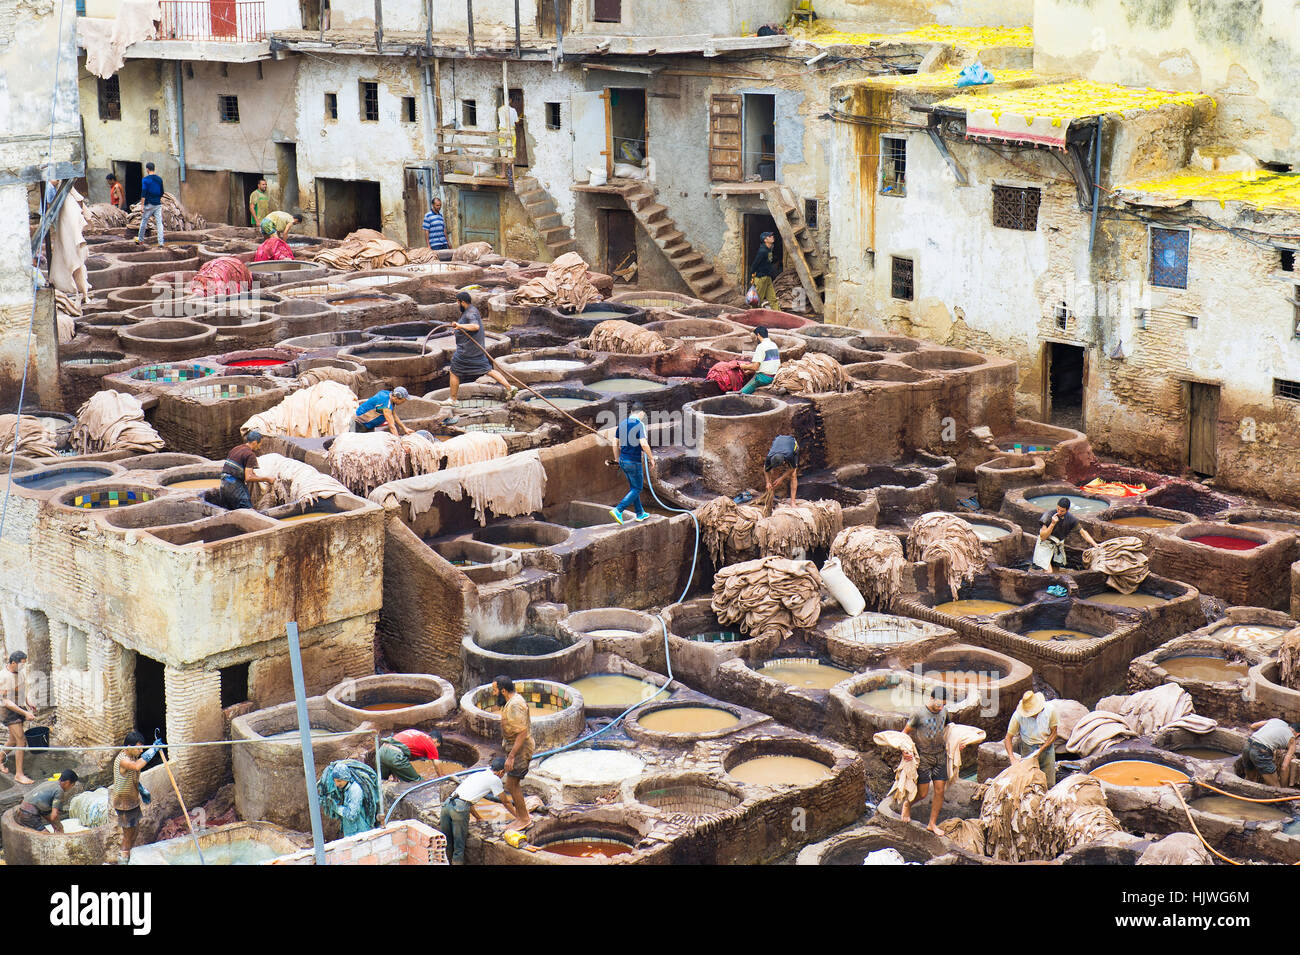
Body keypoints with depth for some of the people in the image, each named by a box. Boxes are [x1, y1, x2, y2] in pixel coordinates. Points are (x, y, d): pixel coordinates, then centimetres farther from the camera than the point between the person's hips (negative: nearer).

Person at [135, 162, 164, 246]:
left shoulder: (145, 180, -9)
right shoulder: (159, 179, 7)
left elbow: (143, 193, -14)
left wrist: (142, 205, -13)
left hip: (149, 204, -4)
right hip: (158, 204, 4)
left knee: (144, 221, 12)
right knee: (159, 222, 0)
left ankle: (140, 239, 24)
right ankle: (161, 242, -7)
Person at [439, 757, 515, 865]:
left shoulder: (477, 775, 29)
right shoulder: (495, 779, 10)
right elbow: (506, 802, 21)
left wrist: (479, 818, 46)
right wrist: (517, 815, 37)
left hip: (447, 804, 6)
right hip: (460, 808, -6)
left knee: (446, 845, 14)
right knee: (459, 848, 2)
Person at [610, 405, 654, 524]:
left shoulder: (622, 423, 7)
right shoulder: (640, 424, -16)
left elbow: (615, 442, 12)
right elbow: (644, 444, -24)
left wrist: (617, 458, 25)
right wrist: (651, 458, -11)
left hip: (622, 460, 8)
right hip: (634, 462, -8)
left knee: (634, 487, 19)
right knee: (637, 489, 3)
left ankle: (640, 513, 27)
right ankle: (618, 510, -10)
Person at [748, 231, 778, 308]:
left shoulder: (770, 250, 9)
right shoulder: (762, 251, -19)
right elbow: (755, 264, -17)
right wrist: (752, 278, -13)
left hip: (768, 278, 9)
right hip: (761, 278, -9)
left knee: (772, 298, 6)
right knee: (758, 300, -1)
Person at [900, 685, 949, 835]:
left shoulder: (944, 710, 1)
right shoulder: (918, 713, -16)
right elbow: (905, 732, -6)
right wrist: (904, 750, -20)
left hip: (940, 755, 5)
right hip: (923, 757, -5)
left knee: (940, 790, 2)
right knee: (922, 793, -2)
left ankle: (932, 824, 15)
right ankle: (907, 805, 31)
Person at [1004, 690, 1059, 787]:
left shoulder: (1050, 709, -18)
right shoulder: (1018, 715, -20)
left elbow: (1054, 734, -7)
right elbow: (1008, 738, -12)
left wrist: (1040, 750, -17)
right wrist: (1012, 758, -24)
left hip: (1046, 746, 1)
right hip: (1028, 749, -1)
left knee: (1049, 784, 1)